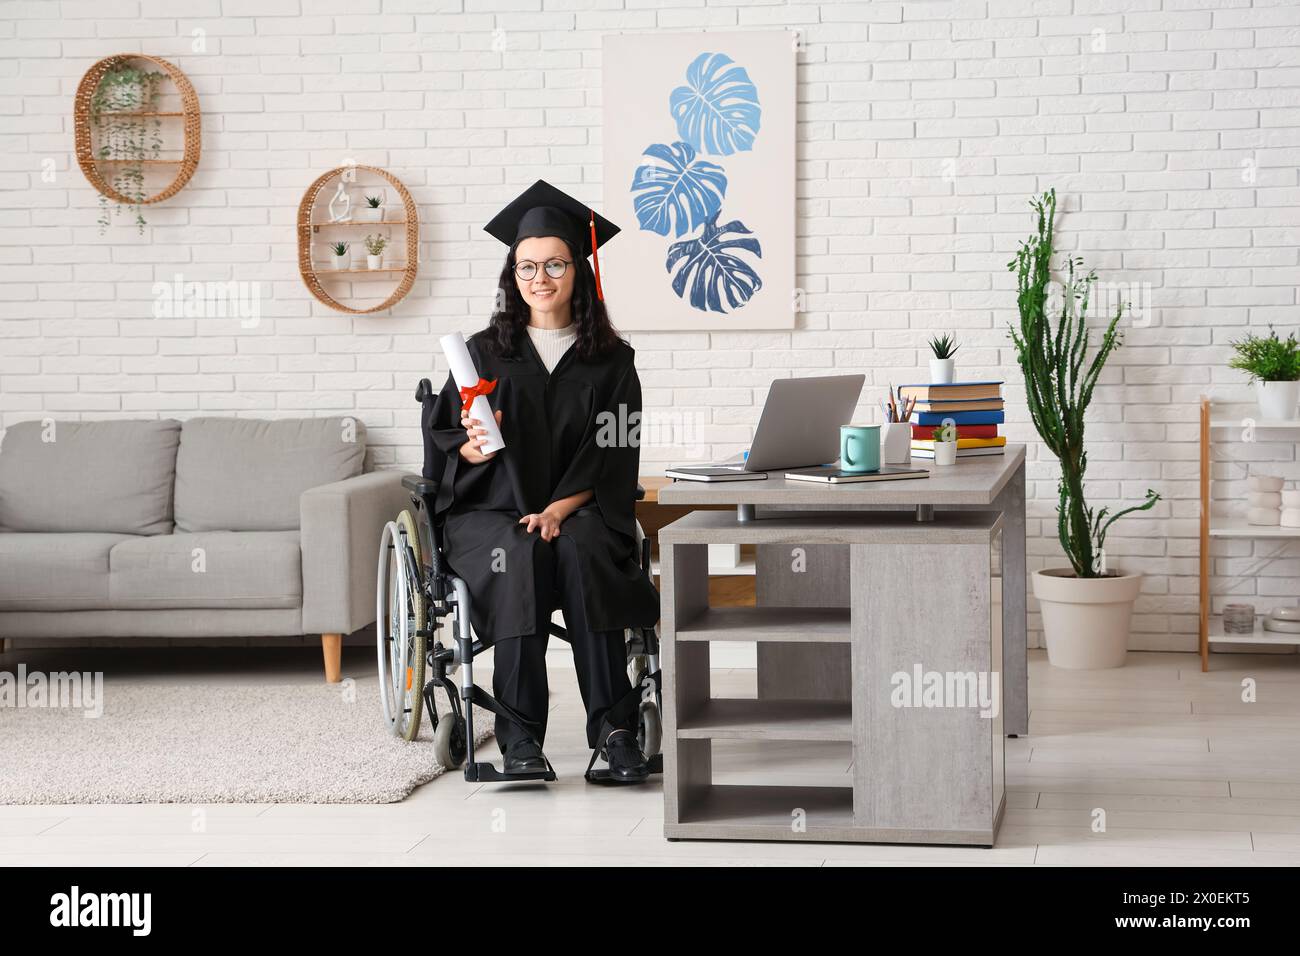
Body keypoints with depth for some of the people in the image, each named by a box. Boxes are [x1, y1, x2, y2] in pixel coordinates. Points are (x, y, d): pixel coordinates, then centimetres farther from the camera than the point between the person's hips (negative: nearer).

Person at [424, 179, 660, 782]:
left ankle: (612, 726, -33)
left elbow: (613, 457, 1)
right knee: (519, 557, -34)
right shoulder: (484, 353, 9)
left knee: (581, 550, -34)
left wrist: (559, 510, -14)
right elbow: (446, 440, 7)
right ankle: (519, 734, -34)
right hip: (490, 513, 0)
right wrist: (477, 444, -17)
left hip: (579, 512, 0)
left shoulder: (610, 361, 8)